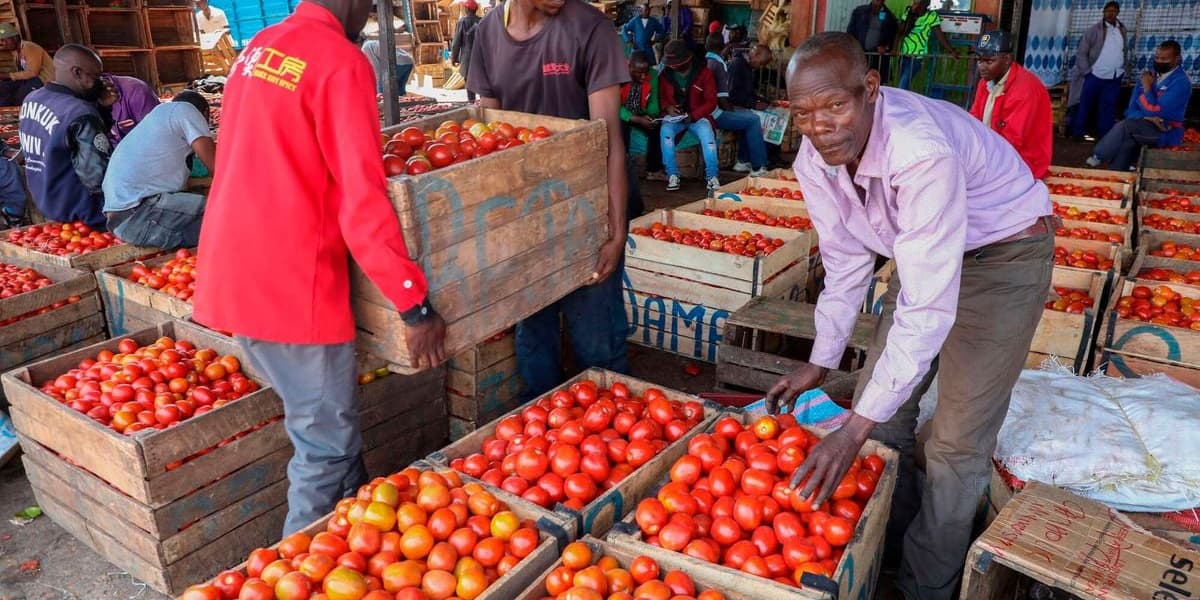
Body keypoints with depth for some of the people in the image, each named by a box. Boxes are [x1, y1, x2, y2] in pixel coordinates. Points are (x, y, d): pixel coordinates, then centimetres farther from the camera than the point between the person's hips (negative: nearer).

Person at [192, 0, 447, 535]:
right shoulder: (340, 62, -13)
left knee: (323, 425, 20)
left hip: (232, 267, 9)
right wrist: (416, 305, -16)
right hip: (289, 281, -9)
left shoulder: (258, 47, 14)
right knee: (327, 446, 3)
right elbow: (363, 201, -19)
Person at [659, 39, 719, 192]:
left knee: (707, 134, -33)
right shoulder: (666, 73, 2)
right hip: (674, 116, 2)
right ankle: (673, 175, -26)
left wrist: (693, 115, -19)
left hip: (697, 116, -1)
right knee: (665, 132, -32)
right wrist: (667, 107, -10)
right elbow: (661, 97, 14)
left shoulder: (703, 73, -5)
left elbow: (711, 102, -4)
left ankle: (712, 176, -26)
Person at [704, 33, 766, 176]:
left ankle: (743, 161, 20)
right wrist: (730, 110, -3)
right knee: (753, 120, -12)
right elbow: (721, 98, -20)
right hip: (715, 114, -10)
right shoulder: (718, 64, -17)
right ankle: (758, 168, -10)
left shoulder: (704, 62, 10)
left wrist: (731, 107, 16)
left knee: (748, 116, 19)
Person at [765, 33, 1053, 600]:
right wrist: (820, 362, -2)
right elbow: (846, 263, -1)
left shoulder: (921, 149, -39)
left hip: (1002, 253, -7)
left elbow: (928, 307, -40)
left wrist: (857, 428, -42)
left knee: (957, 441, -6)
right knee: (881, 402, 10)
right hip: (921, 255, 7)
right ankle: (893, 538, 35)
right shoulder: (814, 160, -15)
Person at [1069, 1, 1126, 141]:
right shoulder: (1094, 30, -4)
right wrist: (1087, 72, -12)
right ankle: (1077, 133, 8)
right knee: (1085, 106, 0)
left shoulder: (1122, 30, 10)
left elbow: (1125, 52, 18)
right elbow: (1081, 53, -6)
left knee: (1108, 108, 5)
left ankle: (1104, 136, 9)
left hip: (1115, 78, 4)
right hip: (1095, 76, -4)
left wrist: (1123, 70, 10)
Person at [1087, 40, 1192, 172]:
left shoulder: (1181, 81, -12)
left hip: (1166, 133, -6)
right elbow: (1131, 111, 4)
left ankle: (1098, 157, -16)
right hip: (1145, 128, 6)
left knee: (1126, 126, -28)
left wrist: (1147, 87, -11)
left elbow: (1155, 111, -19)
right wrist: (1148, 118, -17)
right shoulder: (1148, 76, 8)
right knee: (1128, 143, -28)